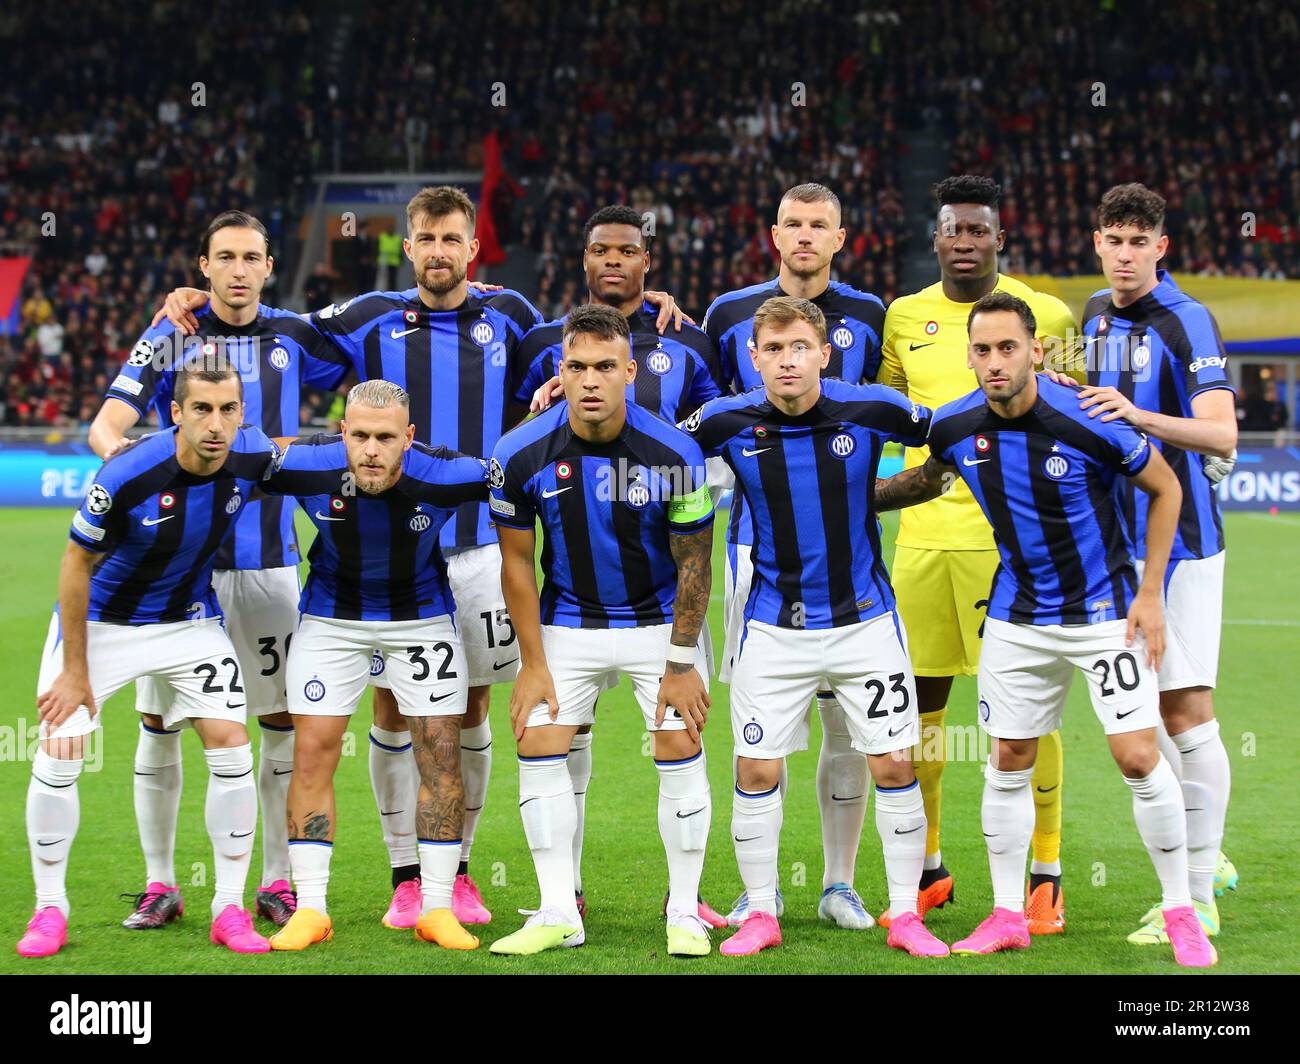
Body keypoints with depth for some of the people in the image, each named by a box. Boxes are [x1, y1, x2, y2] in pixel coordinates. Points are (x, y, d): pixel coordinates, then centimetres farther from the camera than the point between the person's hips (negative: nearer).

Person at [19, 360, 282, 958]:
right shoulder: (127, 474, -30)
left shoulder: (253, 456, -20)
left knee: (230, 748, -8)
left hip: (190, 621, 3)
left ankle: (229, 909, 4)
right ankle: (49, 910, 9)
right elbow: (77, 565, -17)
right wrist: (75, 670, -13)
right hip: (100, 620, -3)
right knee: (58, 755, -8)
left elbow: (297, 454, 10)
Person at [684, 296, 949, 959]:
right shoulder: (727, 421, -9)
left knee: (894, 765, -1)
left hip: (864, 619, 0)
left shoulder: (872, 409, -11)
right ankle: (760, 913, 15)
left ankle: (905, 914, 10)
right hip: (774, 625, 1)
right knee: (756, 770, 0)